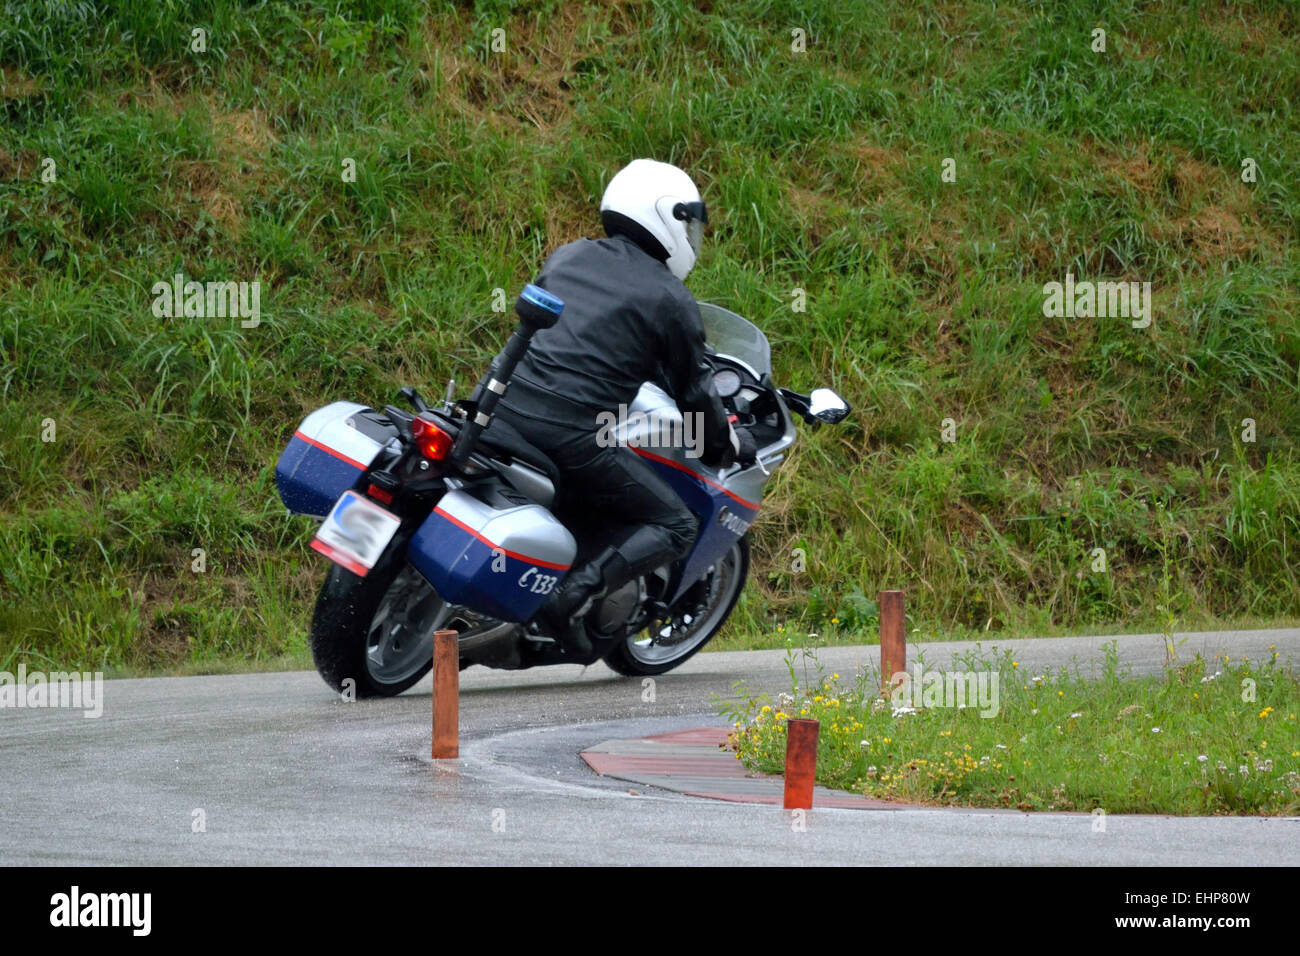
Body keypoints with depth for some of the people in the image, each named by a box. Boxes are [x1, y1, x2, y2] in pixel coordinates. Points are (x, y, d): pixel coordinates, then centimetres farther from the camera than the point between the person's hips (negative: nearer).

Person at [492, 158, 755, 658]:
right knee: (674, 527, 4)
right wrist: (728, 445, 28)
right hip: (573, 434, -7)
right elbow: (693, 393, 9)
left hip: (503, 406, 7)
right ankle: (573, 595, -16)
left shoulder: (568, 257, 18)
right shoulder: (671, 301, 1)